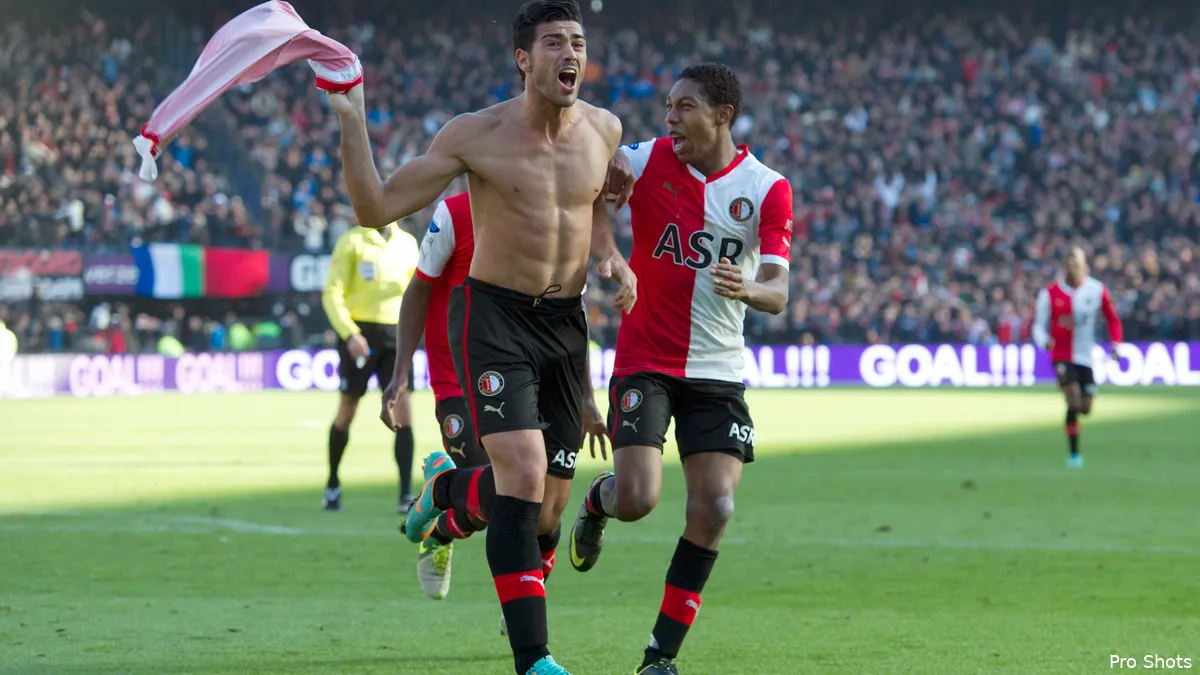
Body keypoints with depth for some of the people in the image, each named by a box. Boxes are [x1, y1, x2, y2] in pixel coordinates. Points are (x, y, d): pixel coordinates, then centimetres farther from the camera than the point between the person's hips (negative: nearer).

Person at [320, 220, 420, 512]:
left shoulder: (407, 243, 11)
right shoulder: (352, 242, -4)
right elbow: (332, 294, -7)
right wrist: (350, 334, -19)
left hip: (395, 334, 3)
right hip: (360, 332, -3)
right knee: (347, 411, 5)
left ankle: (406, 496, -10)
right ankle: (332, 483, 26)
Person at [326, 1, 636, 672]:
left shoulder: (604, 130, 2)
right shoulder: (476, 135, -11)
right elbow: (377, 208, -9)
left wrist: (614, 260, 5)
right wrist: (351, 119, -18)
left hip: (566, 320, 5)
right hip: (494, 314, -5)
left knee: (549, 493, 9)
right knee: (524, 474, -19)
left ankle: (449, 485, 45)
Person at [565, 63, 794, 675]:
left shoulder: (767, 189, -5)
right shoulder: (647, 160, -4)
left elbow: (777, 293, -10)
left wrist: (750, 289, -34)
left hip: (718, 372, 1)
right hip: (644, 361, -1)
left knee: (714, 506, -11)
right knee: (635, 500, -15)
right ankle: (596, 500, 24)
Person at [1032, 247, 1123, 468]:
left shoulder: (1097, 291, -2)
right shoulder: (1050, 294, -6)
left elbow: (1112, 319, 11)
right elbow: (1039, 325, -1)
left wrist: (1116, 344, -2)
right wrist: (1044, 341, -23)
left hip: (1086, 356, 3)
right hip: (1062, 356, -3)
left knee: (1085, 408, 6)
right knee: (1074, 402, -18)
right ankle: (1073, 453, -8)